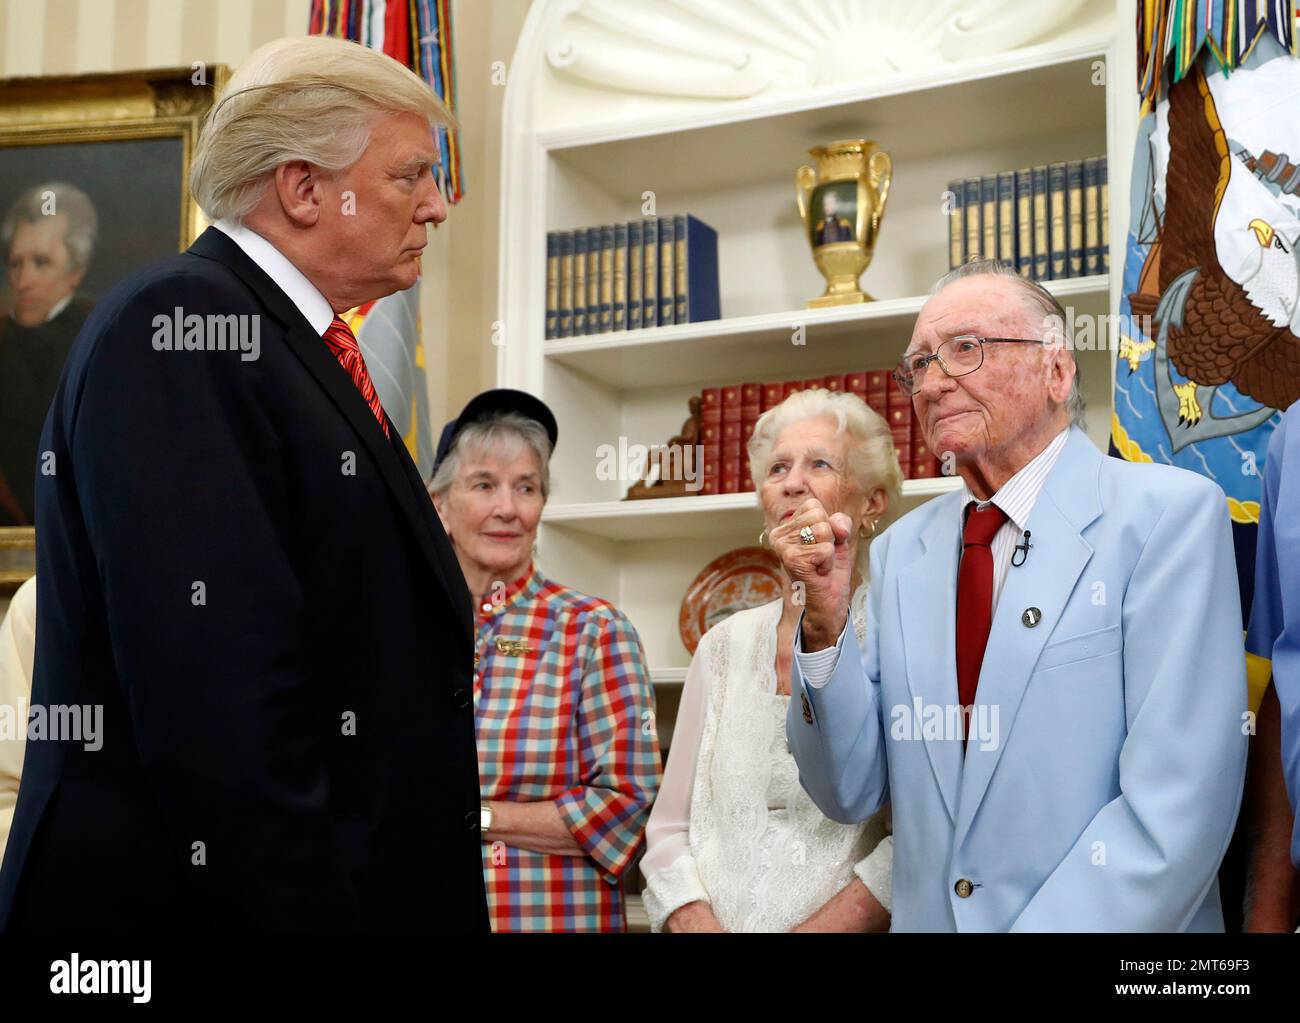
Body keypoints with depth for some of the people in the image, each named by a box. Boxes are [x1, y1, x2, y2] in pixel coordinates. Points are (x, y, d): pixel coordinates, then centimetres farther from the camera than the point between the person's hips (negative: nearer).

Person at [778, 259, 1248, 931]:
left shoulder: (1169, 515, -12)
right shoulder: (899, 553, 3)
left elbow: (1177, 804, -19)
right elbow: (851, 795, 1)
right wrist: (826, 624, -13)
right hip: (926, 916, 4)